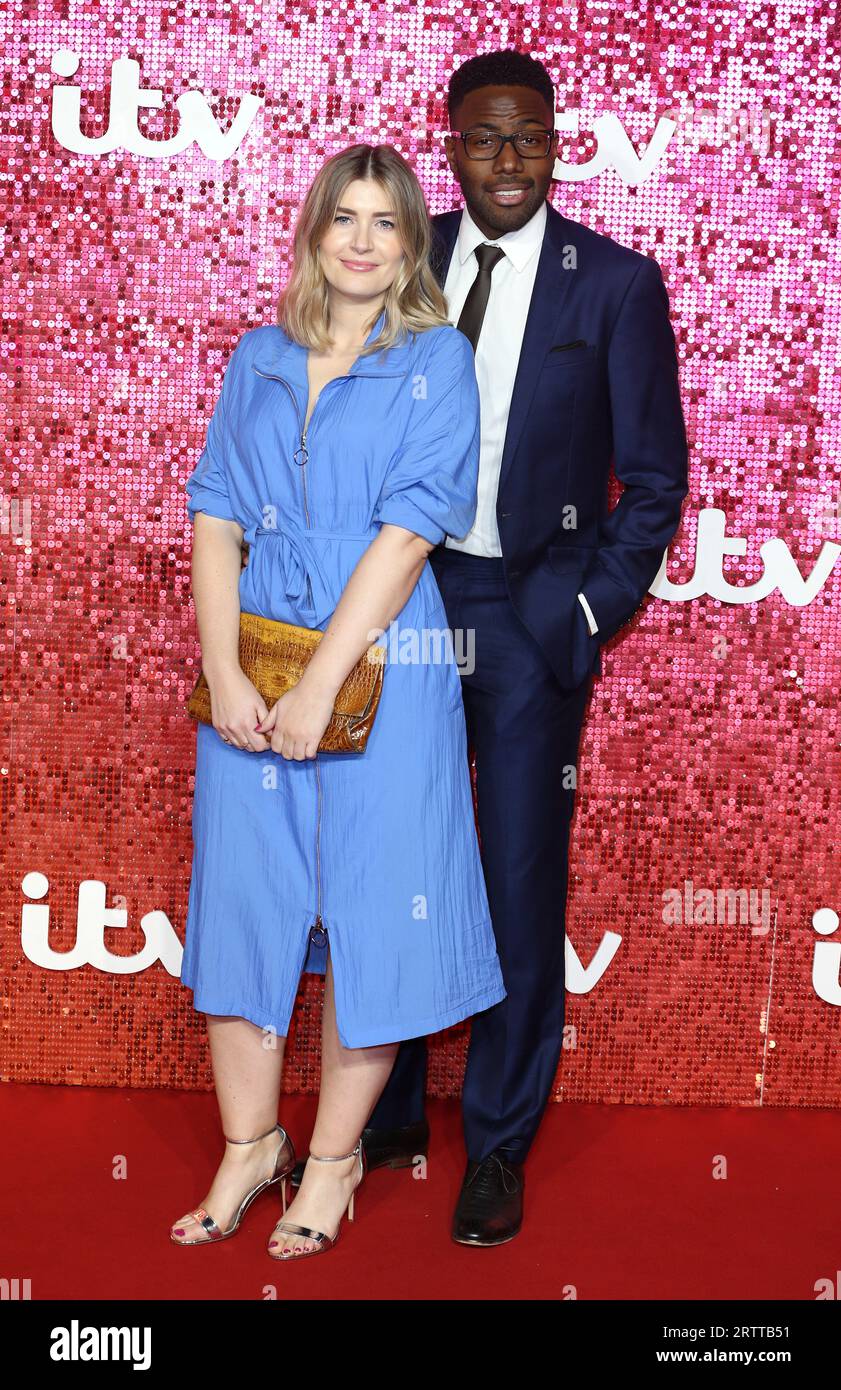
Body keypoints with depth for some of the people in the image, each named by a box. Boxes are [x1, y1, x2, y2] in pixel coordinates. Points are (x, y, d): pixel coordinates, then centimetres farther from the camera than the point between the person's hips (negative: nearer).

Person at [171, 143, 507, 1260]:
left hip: (382, 673, -3)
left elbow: (411, 528, -10)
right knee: (241, 897, 7)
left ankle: (334, 1158, 19)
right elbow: (216, 516, 5)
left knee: (371, 909, 2)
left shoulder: (437, 358, -1)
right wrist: (224, 672, -8)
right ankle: (249, 1145, 24)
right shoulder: (260, 360, 11)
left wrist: (320, 686, -15)